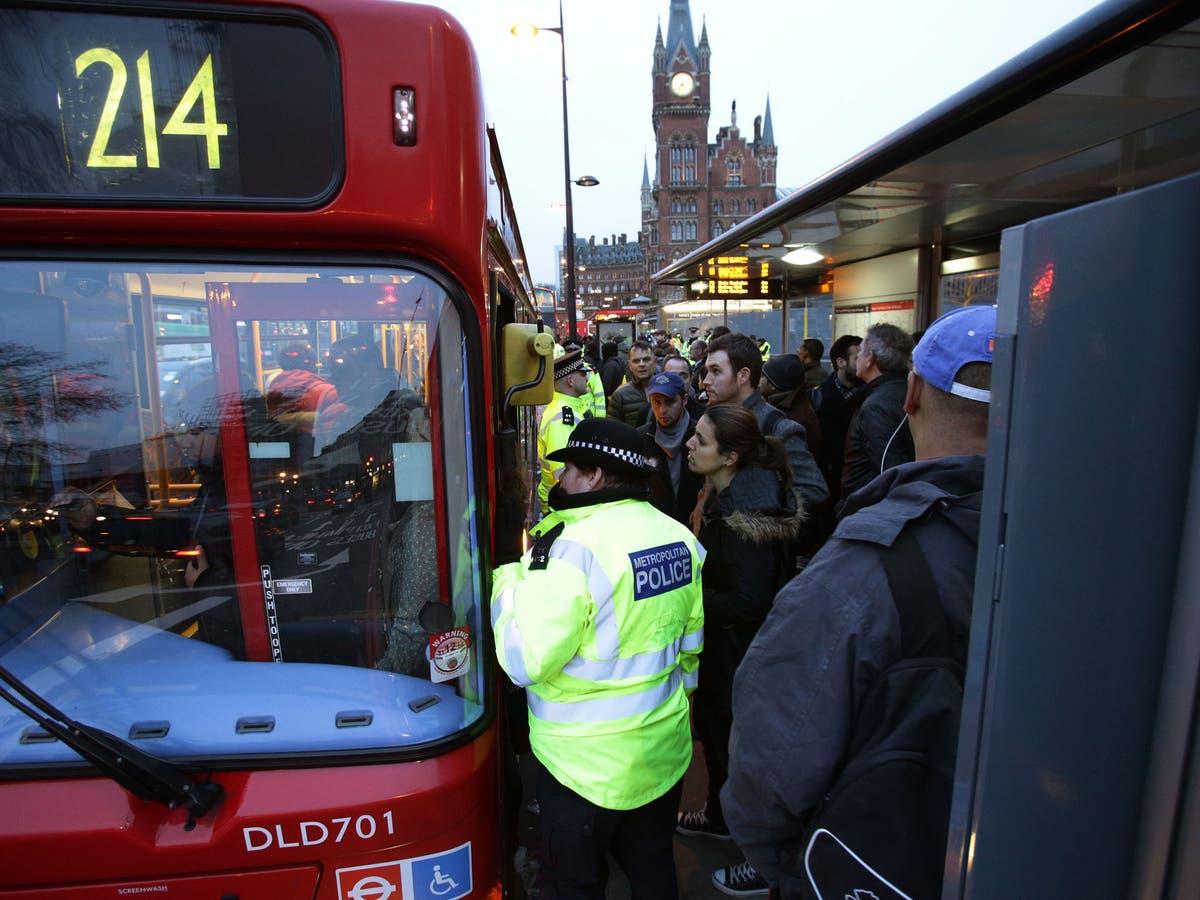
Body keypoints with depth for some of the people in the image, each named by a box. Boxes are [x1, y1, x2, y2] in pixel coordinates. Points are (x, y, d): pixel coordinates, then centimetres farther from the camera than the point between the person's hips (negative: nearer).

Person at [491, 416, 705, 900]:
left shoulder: (577, 546, -26)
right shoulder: (680, 537, -3)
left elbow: (525, 661, -24)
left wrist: (508, 579, -12)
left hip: (590, 762, -6)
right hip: (664, 748, 7)